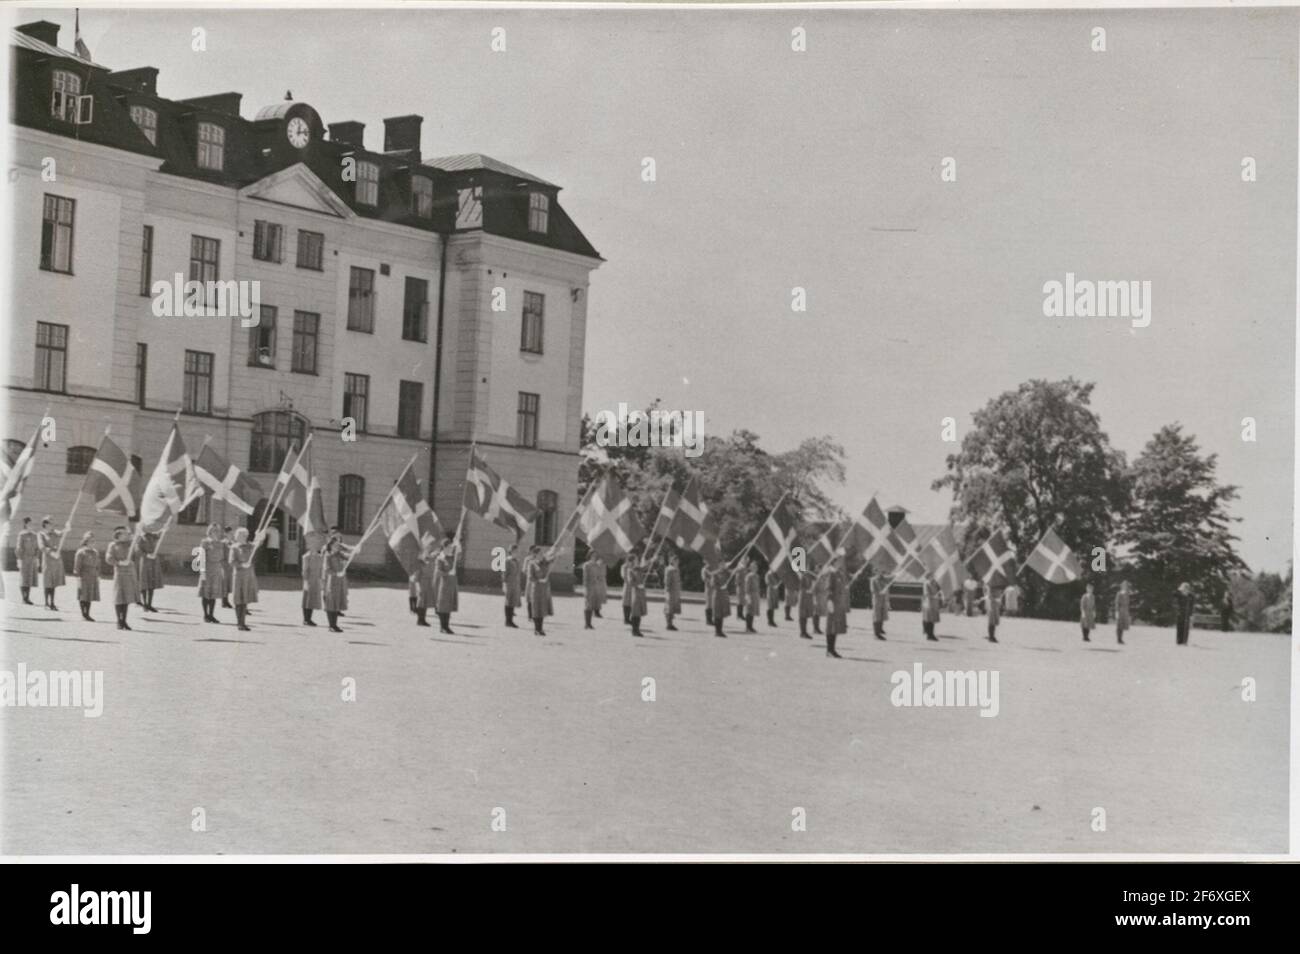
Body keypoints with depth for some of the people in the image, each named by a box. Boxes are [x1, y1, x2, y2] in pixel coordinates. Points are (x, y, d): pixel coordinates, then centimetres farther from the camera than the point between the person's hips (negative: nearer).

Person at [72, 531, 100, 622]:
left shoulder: (95, 552, 11)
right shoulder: (81, 552, -9)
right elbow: (77, 566, -8)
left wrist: (97, 576, 15)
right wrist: (77, 575, -12)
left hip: (93, 578, 6)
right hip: (83, 578, -6)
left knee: (90, 597, 9)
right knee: (83, 597, -1)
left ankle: (87, 614, 16)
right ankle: (83, 614, 5)